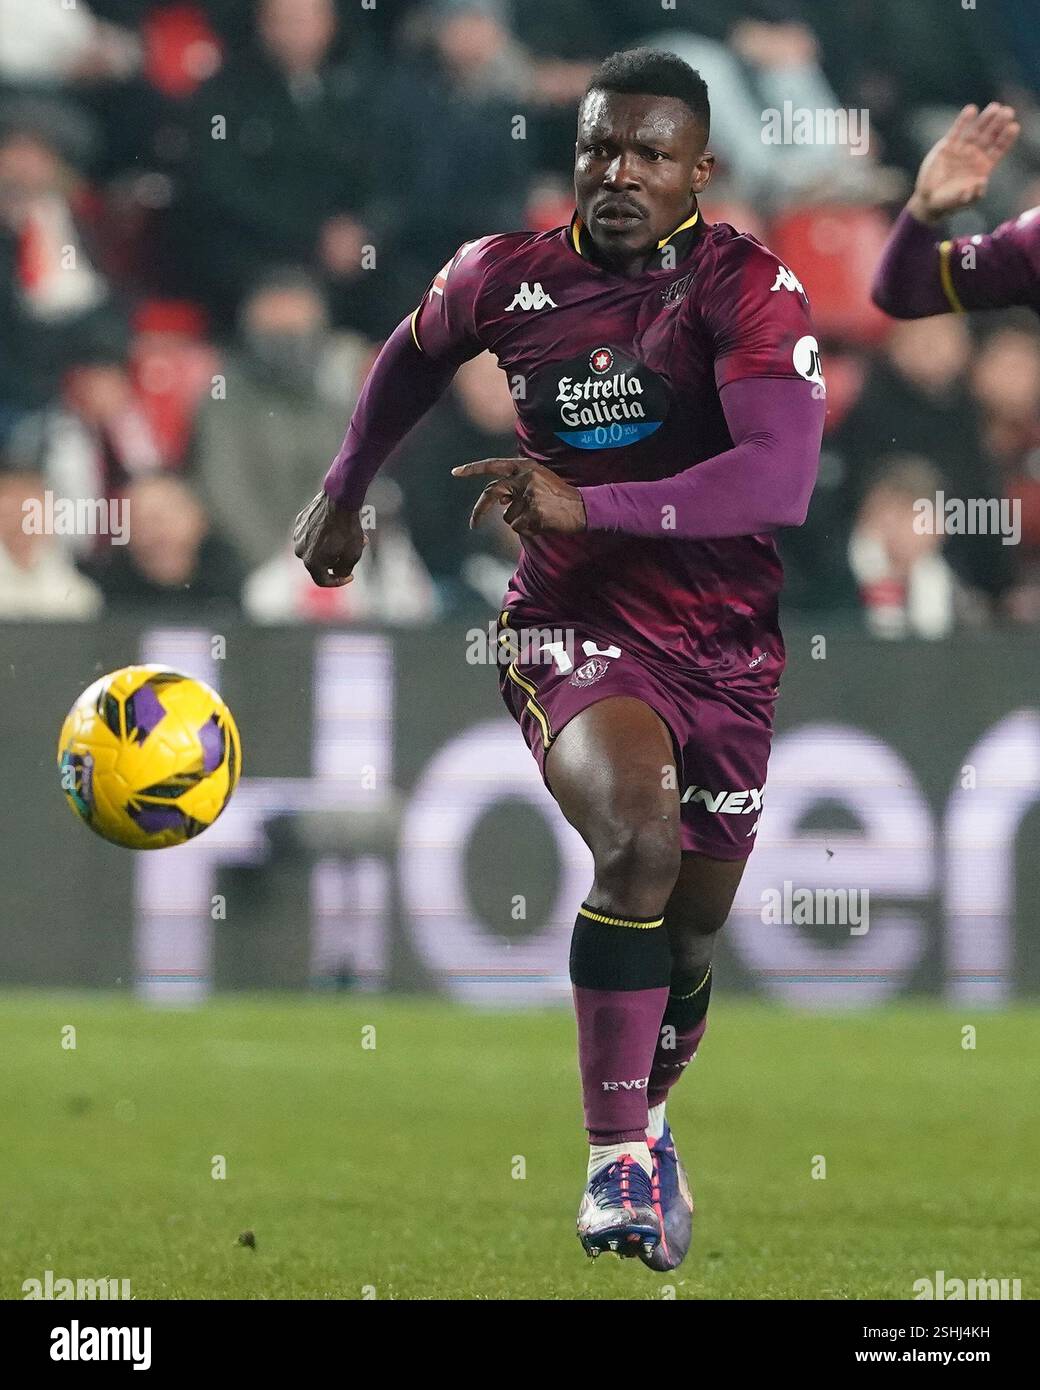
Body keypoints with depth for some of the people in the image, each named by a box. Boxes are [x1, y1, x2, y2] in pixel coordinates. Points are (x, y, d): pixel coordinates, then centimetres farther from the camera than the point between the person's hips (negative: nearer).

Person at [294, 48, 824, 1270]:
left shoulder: (748, 289, -14)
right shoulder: (506, 277, -3)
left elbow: (781, 479, -28)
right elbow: (415, 354, 22)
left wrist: (585, 503, -34)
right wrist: (341, 492, 33)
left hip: (725, 653, 1)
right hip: (573, 630, -1)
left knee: (691, 935, 13)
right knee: (638, 836, -30)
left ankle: (645, 1119, 46)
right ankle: (617, 1159, -23)